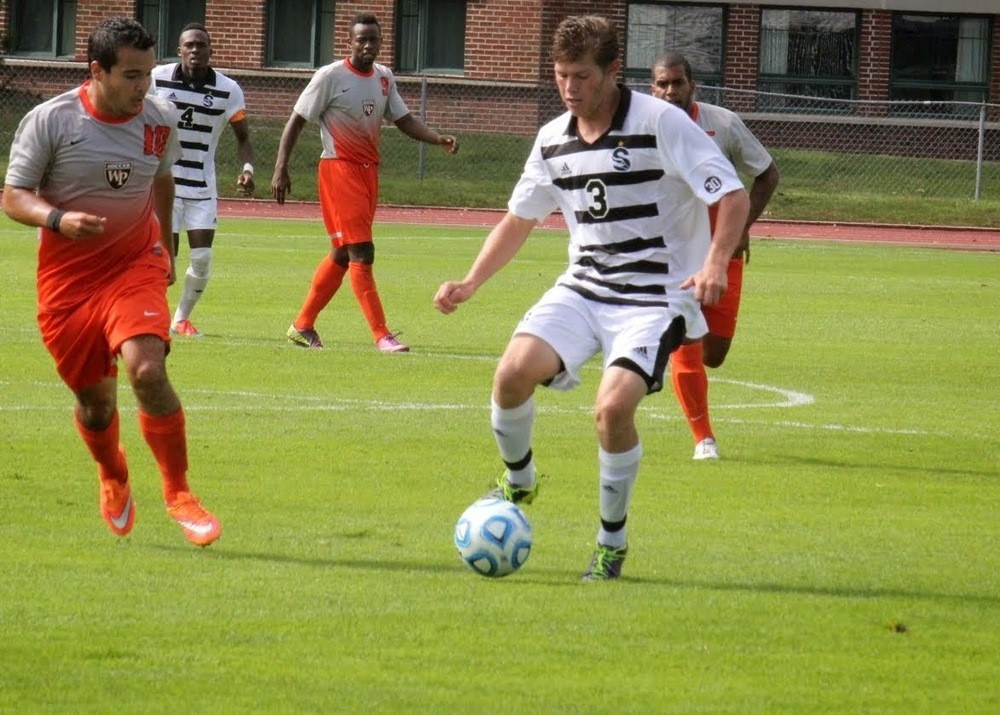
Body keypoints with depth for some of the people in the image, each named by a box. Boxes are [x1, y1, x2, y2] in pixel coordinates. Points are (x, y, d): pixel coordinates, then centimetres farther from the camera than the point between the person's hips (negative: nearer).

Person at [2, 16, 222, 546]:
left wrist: (165, 248, 27)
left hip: (137, 265, 1)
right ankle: (113, 478, 41)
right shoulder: (49, 121, -12)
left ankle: (178, 496, -11)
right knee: (94, 399, 6)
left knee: (147, 369, -23)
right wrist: (58, 219, -29)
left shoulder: (160, 120, -2)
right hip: (68, 278, -1)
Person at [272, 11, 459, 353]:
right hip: (339, 169, -7)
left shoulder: (383, 77, 9)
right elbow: (296, 122, -6)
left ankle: (302, 326, 24)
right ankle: (381, 335, -14)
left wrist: (439, 139, -4)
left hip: (369, 171, 7)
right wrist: (281, 170, -13)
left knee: (342, 254, 13)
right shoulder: (331, 77, -9)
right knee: (361, 251, -13)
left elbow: (403, 120, 14)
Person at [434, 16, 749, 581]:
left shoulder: (662, 124, -13)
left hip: (656, 296, -5)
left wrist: (716, 263, -30)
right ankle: (518, 482, 11)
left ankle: (613, 542, -2)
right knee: (514, 371, -20)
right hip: (583, 286, 5)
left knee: (614, 406, -26)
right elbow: (519, 219, 20)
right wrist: (471, 284, 8)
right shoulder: (553, 139, 6)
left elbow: (733, 196, -14)